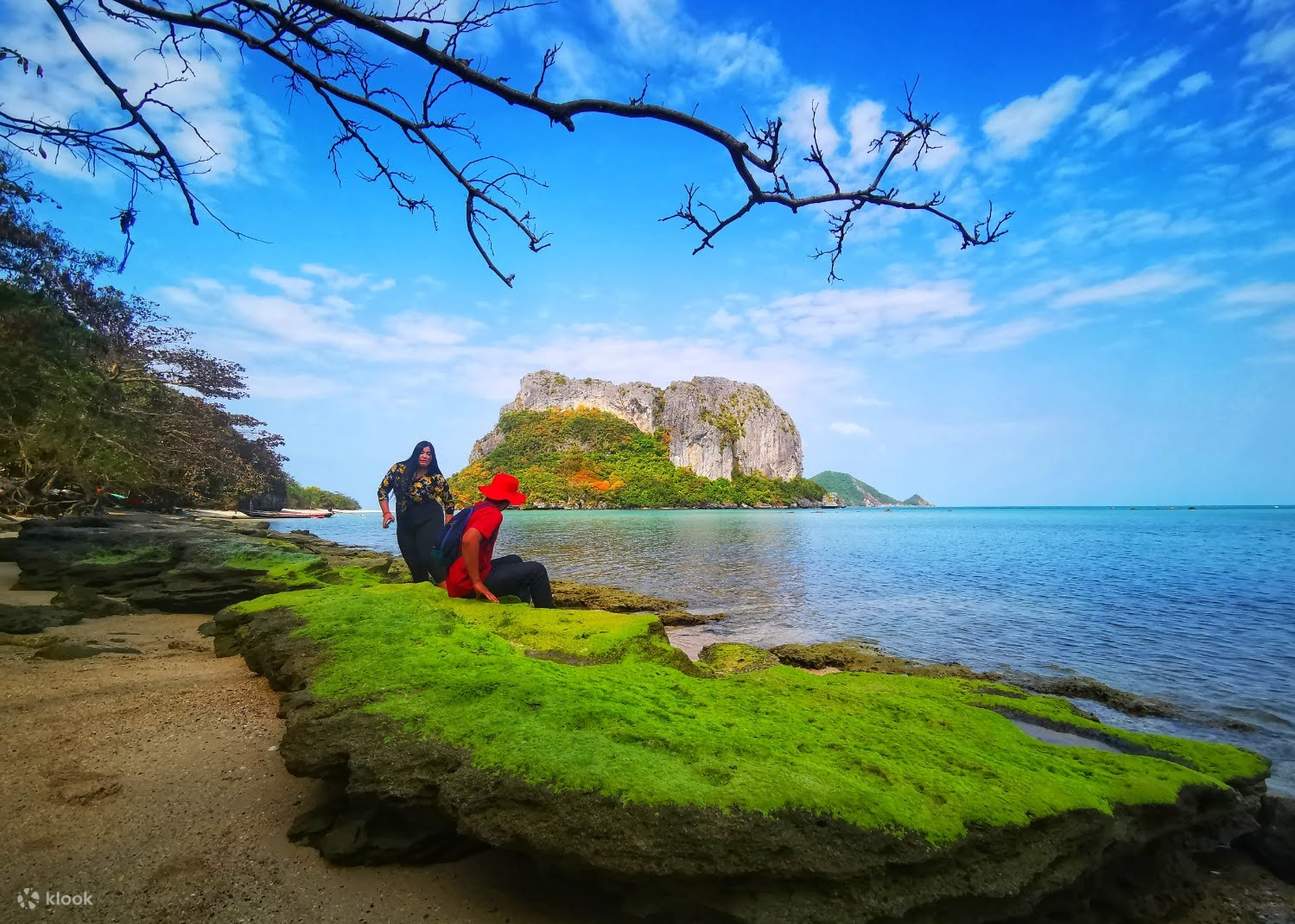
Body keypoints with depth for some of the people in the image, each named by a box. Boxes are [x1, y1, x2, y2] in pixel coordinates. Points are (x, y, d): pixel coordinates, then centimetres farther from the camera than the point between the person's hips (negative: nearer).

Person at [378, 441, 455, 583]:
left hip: (430, 522, -4)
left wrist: (447, 528, 0)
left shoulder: (436, 477, -5)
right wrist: (386, 513, -3)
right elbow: (382, 490, 9)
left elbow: (449, 501, 4)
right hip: (405, 524, 4)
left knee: (428, 555, -22)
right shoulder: (399, 469, 0)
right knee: (413, 562, 8)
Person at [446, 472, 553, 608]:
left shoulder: (477, 508, 8)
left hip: (458, 578, 9)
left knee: (515, 560, 27)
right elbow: (469, 539, -35)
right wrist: (477, 582, -27)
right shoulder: (493, 513, -17)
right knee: (537, 570, -3)